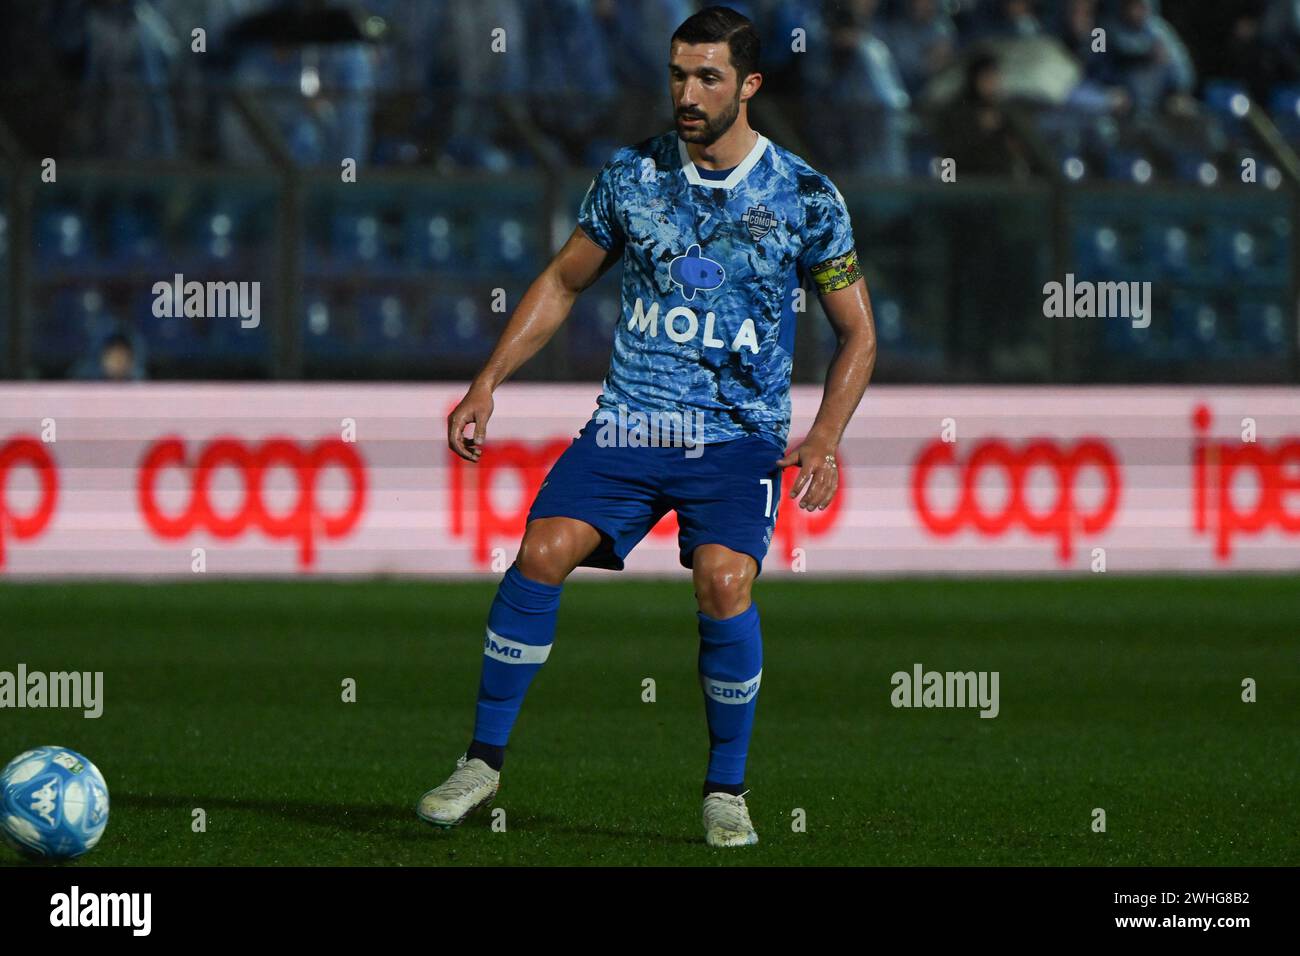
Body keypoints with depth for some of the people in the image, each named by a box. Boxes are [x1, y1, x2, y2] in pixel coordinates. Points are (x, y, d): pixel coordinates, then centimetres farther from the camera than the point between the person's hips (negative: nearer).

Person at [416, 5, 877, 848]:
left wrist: (825, 439, -11)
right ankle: (484, 761, -5)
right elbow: (564, 282, 17)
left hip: (738, 433, -2)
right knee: (542, 551, -17)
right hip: (628, 422, 2)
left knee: (724, 581, -24)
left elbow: (858, 335, 4)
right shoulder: (632, 176, 4)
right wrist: (487, 385, 9)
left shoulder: (806, 199, -2)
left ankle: (727, 792, -6)